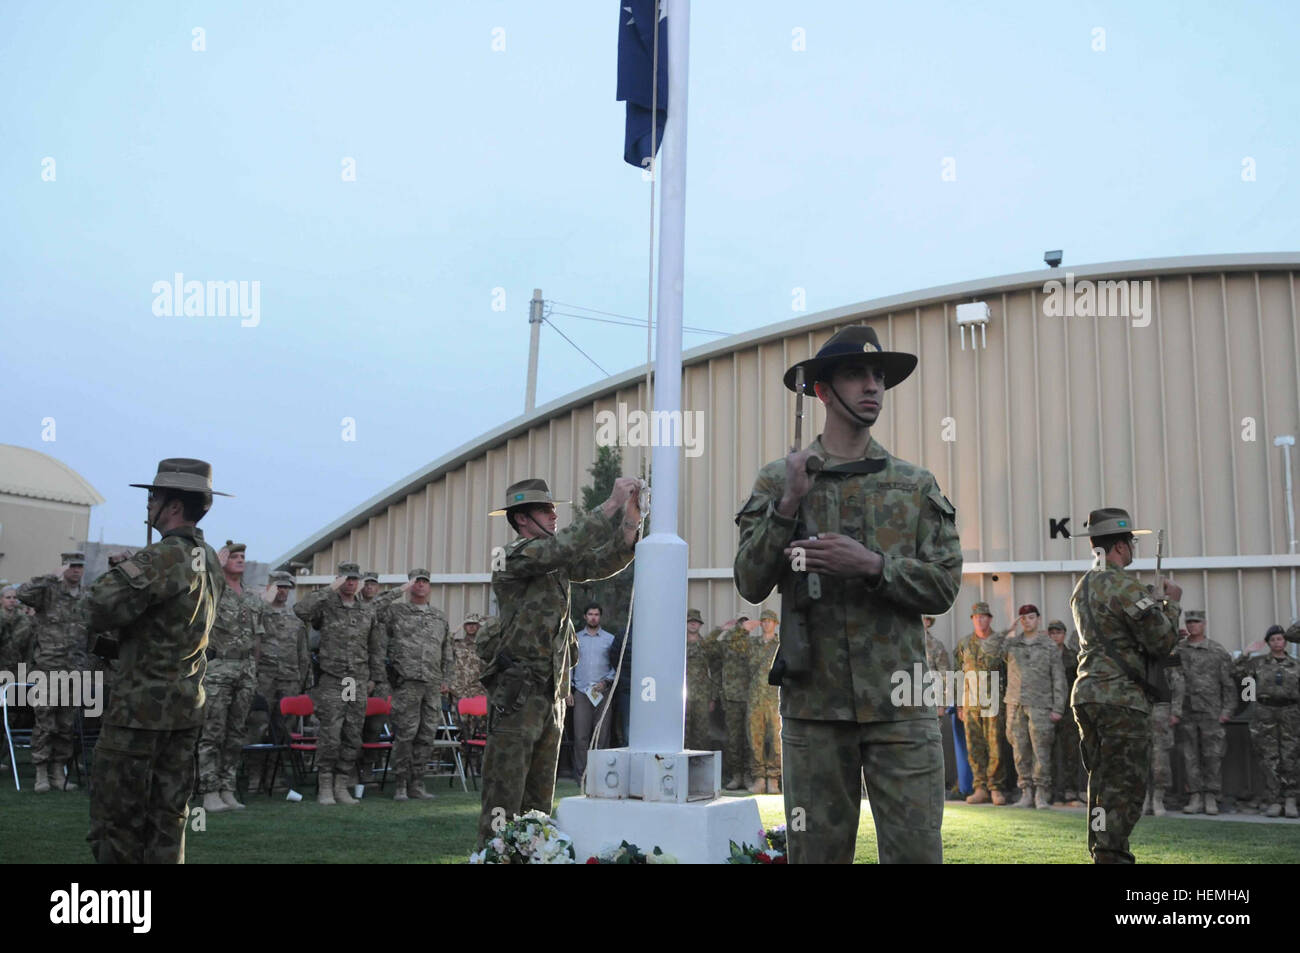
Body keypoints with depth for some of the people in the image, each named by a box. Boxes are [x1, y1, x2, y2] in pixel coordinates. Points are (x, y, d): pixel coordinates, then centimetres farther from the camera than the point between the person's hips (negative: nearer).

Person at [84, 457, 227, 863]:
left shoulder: (162, 557, -18)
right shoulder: (210, 559, 9)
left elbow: (101, 609, -21)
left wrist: (117, 572, -4)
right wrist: (131, 568, 7)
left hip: (141, 707, -8)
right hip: (188, 707, 8)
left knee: (115, 819, 1)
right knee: (167, 816, 13)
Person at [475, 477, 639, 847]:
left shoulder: (558, 562, 15)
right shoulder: (515, 557, -10)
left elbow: (603, 562, 8)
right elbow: (565, 545, -25)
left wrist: (632, 521, -7)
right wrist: (612, 503, -22)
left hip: (551, 694, 8)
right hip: (516, 694, -8)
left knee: (539, 801, 12)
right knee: (504, 797, -7)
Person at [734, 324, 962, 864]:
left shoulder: (916, 485, 9)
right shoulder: (779, 480, 6)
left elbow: (943, 586, 3)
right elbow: (750, 585, 0)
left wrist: (872, 565, -14)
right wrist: (788, 505, -12)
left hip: (899, 701, 1)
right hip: (814, 699, 0)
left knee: (916, 849, 0)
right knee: (817, 850, 8)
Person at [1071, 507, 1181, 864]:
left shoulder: (1083, 586, 15)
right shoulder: (1125, 584, -13)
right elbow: (1162, 642, -11)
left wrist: (1153, 603, 21)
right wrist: (1171, 603, 5)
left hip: (1087, 693, 9)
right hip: (1120, 697, -9)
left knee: (1103, 782, 14)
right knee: (1125, 785, -5)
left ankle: (1102, 853, 19)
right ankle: (1111, 855, -8)